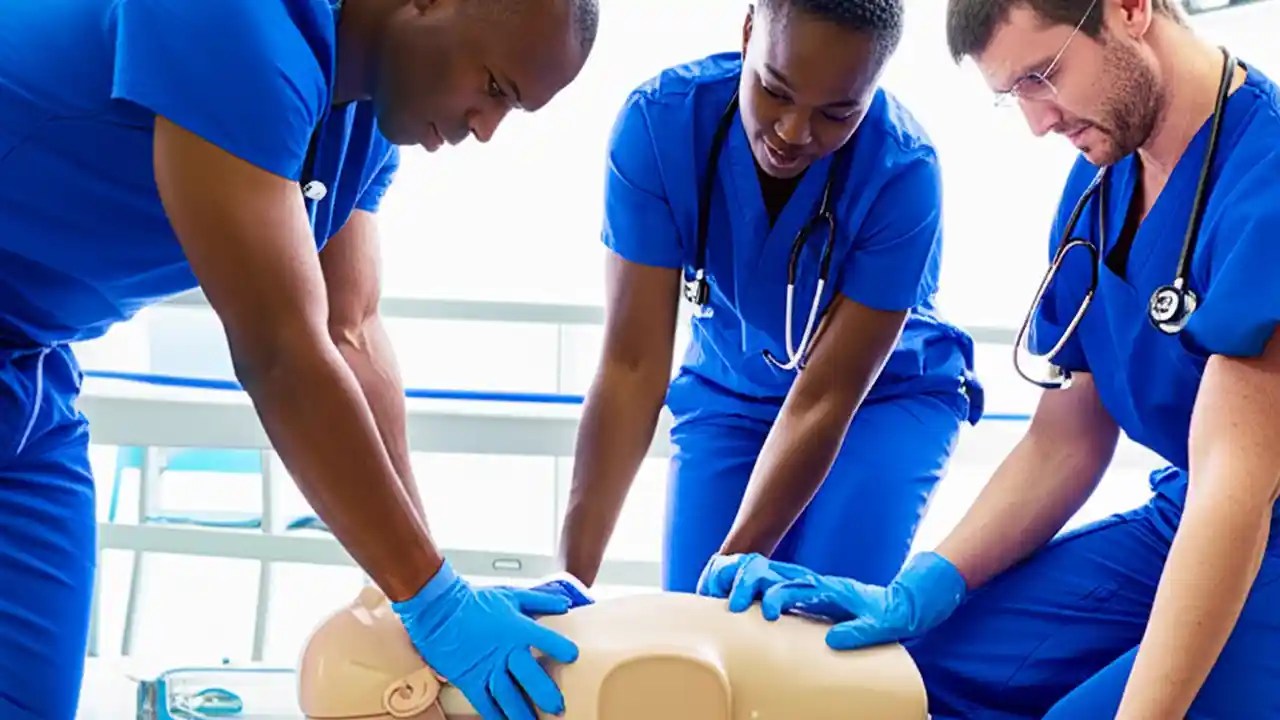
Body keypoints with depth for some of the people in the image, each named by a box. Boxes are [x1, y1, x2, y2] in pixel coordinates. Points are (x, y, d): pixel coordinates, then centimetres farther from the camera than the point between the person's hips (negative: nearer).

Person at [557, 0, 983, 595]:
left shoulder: (902, 172, -31)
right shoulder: (659, 120, -26)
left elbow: (824, 400, -27)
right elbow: (633, 367, -27)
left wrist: (734, 566, -32)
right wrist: (572, 573, -33)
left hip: (886, 396, -2)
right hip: (729, 391, 2)